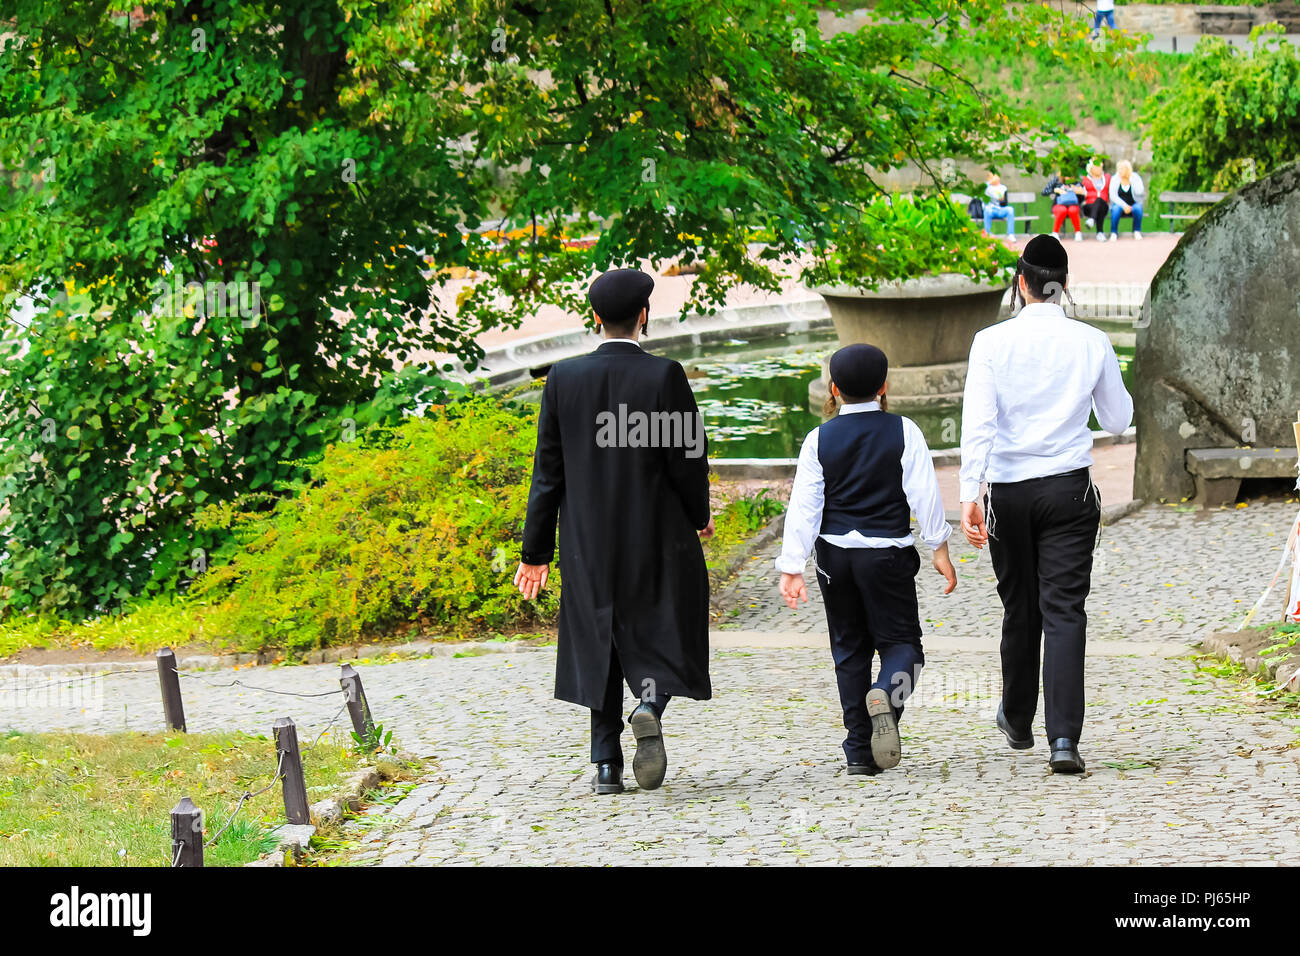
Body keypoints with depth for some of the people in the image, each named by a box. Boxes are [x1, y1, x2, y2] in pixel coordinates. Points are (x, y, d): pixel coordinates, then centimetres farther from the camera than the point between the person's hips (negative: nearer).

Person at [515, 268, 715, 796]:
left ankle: (607, 765, 8)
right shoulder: (665, 376, -10)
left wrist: (535, 551, 5)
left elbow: (548, 470, 0)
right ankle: (651, 703, -20)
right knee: (662, 636, 11)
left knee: (598, 643, 12)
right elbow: (687, 460, -9)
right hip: (658, 537, -2)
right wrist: (699, 516, 11)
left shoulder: (564, 378, -2)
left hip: (588, 541, 2)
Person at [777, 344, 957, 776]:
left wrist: (792, 568, -2)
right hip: (888, 553, -2)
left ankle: (859, 751, 8)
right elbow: (924, 494, -5)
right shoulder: (903, 432, -3)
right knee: (900, 640, 5)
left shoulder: (819, 440, 1)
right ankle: (887, 695, -29)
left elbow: (803, 506, -2)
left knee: (849, 648, 10)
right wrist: (940, 550, 2)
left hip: (834, 553, 2)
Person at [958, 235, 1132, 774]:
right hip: (1070, 487, 0)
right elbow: (1118, 421, 9)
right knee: (1064, 612, -3)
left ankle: (1017, 724, 33)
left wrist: (968, 496, -14)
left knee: (1020, 610, 16)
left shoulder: (992, 342, -6)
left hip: (1009, 489, 0)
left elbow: (978, 425, -13)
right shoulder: (1092, 343, -3)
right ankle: (1064, 739, -15)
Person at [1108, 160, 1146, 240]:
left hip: (1133, 205, 0)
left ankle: (1137, 231, -14)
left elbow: (1139, 192, -18)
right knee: (1116, 208, -34)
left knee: (1138, 208, -33)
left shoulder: (1135, 178, -1)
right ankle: (1114, 233, -20)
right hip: (1119, 204, 0)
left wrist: (1131, 179, -18)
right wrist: (1124, 205, -22)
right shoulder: (1114, 179, -2)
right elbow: (1113, 196, -10)